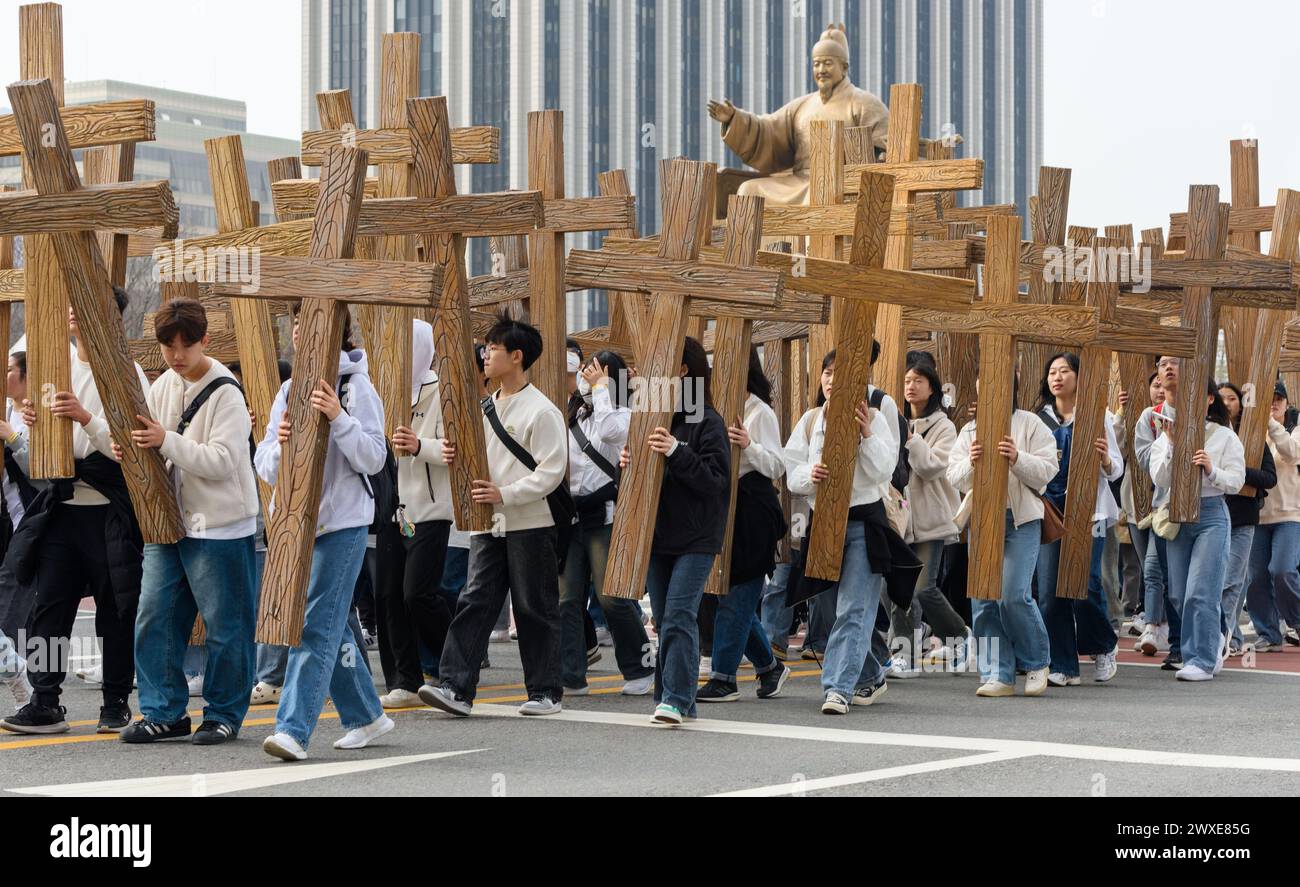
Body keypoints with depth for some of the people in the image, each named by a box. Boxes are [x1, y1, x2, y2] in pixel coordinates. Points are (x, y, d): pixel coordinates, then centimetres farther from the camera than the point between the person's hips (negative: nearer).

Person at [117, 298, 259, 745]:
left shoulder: (225, 393, -12)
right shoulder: (163, 387, 10)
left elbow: (221, 461, -19)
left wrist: (166, 440, -24)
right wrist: (132, 448, -4)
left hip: (219, 524, -7)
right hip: (166, 521, 7)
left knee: (223, 624, 1)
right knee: (153, 616, 4)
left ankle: (224, 713, 14)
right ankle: (164, 712, 13)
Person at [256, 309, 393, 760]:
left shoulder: (356, 387, -5)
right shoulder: (289, 390, 12)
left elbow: (373, 458, -11)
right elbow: (265, 465, 9)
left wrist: (339, 419, -23)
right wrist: (279, 444, -13)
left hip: (342, 522, -6)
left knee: (317, 626, -12)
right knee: (332, 625, 13)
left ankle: (294, 729, -17)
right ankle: (365, 715, 27)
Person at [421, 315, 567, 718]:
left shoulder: (541, 410, -10)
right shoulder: (485, 407, 14)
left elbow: (551, 472, -15)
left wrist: (504, 494, -21)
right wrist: (456, 458, 1)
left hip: (530, 525, -6)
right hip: (488, 523, 7)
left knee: (535, 609, 3)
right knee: (475, 602, -3)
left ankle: (545, 692, 12)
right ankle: (456, 687, -8)